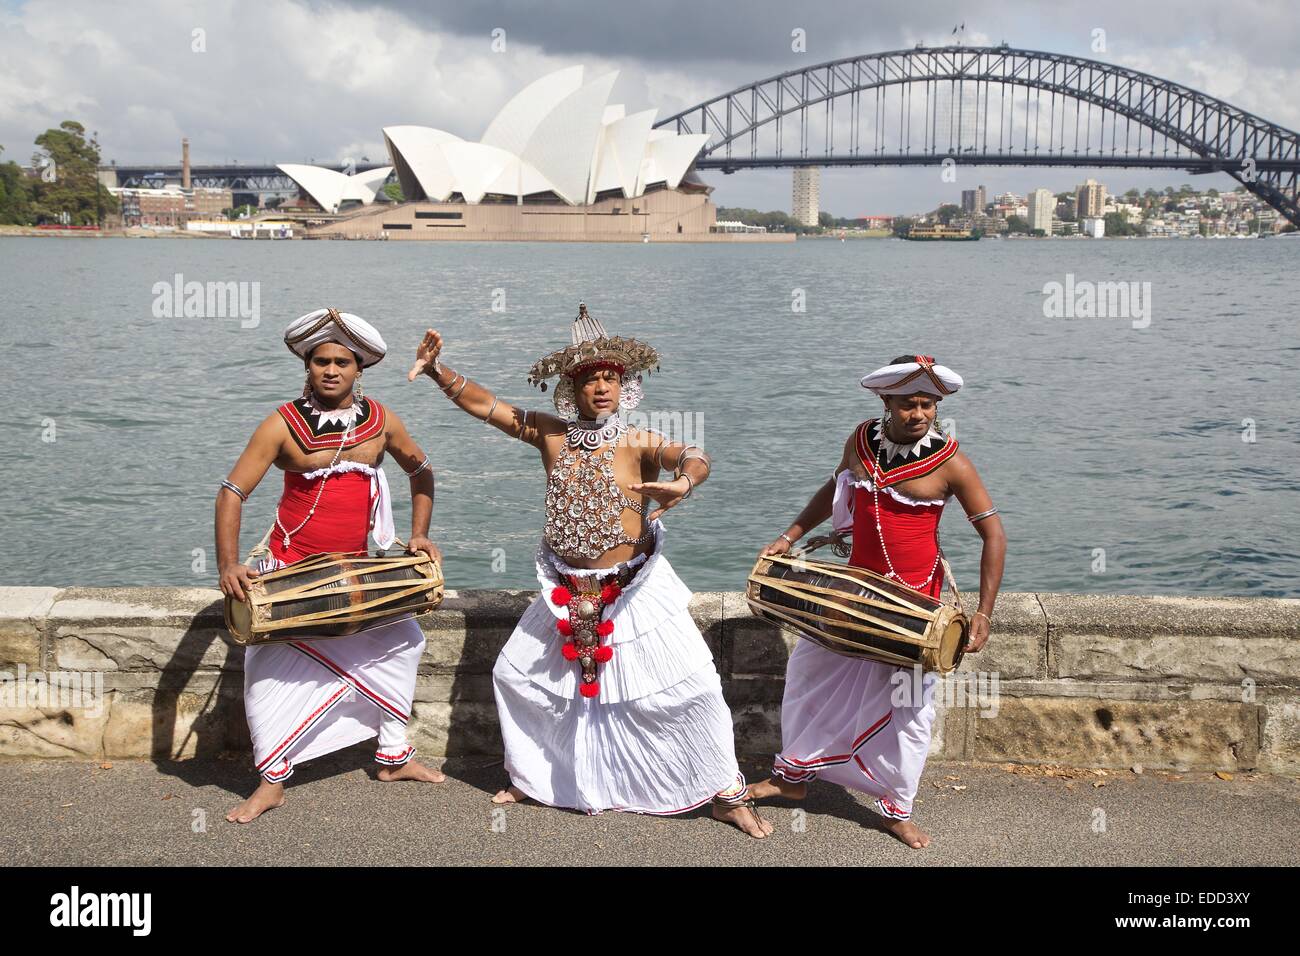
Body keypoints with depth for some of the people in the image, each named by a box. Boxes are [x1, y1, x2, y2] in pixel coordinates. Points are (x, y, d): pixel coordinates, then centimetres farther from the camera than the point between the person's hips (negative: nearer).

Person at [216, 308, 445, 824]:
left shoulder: (381, 421, -2)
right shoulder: (283, 425, -13)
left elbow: (420, 471, 14)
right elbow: (232, 491, -14)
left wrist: (419, 534, 4)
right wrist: (228, 564, -24)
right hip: (291, 568, -4)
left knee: (400, 642, 11)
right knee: (270, 666, -9)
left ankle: (394, 757, 29)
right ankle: (272, 782, 7)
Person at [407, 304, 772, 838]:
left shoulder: (638, 443, -11)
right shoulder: (552, 434, -1)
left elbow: (693, 456, -30)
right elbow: (483, 404, -1)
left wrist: (684, 480, -53)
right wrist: (438, 372, -16)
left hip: (635, 593, -3)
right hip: (566, 594, 4)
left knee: (692, 687, -6)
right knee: (515, 674, 12)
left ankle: (725, 794, 12)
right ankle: (531, 778, 34)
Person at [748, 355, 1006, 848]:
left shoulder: (950, 462, -18)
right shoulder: (864, 437, -4)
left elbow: (993, 534, -14)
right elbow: (834, 489, 15)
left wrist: (984, 613, -19)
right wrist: (789, 537, 9)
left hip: (914, 598, -5)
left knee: (908, 701, 2)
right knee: (809, 669, 11)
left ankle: (897, 810, 21)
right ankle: (793, 776, 31)